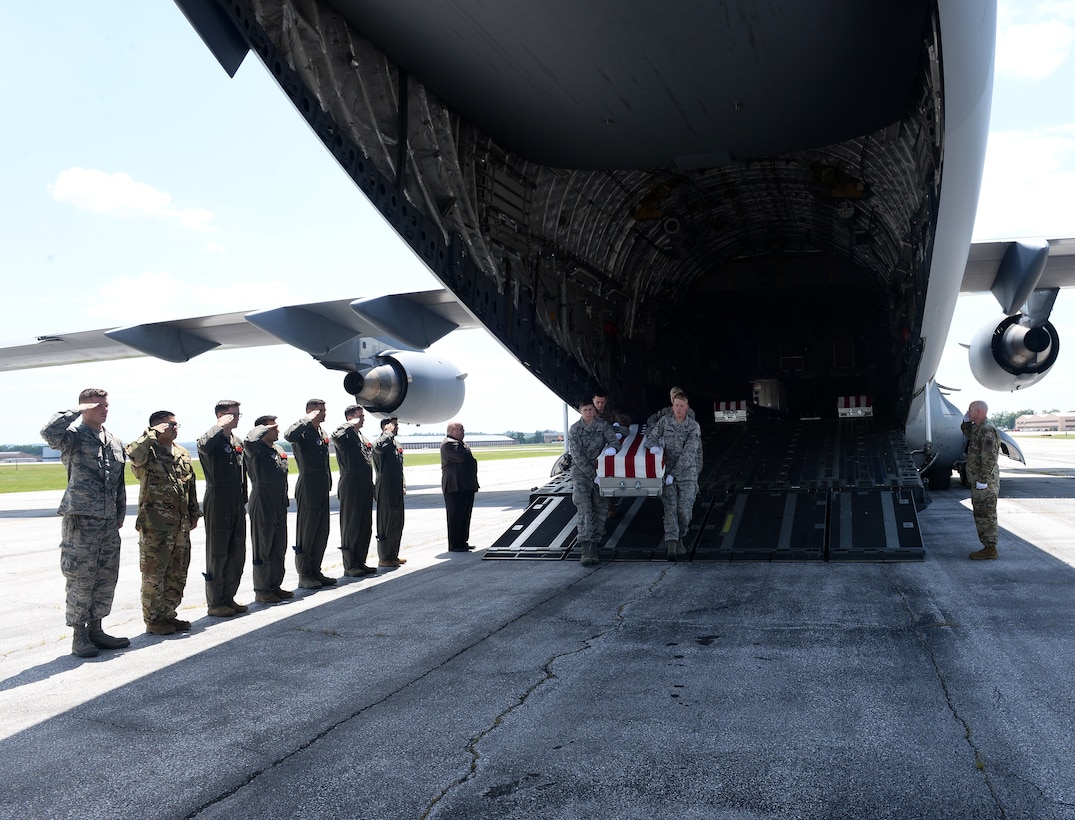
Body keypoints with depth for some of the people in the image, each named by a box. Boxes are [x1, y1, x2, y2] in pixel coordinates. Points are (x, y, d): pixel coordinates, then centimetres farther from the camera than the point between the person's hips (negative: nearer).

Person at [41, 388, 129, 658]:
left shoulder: (115, 443, 14)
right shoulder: (74, 437, -5)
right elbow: (49, 432, -29)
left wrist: (120, 515, 18)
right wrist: (77, 411, -18)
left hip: (109, 524, 7)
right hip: (81, 522, -6)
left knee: (107, 580, 11)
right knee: (81, 581, -1)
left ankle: (95, 629, 23)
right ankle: (79, 636, 10)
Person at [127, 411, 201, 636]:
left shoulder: (183, 454, 13)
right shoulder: (148, 453, -8)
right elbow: (133, 452, -34)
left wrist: (194, 513, 18)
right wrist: (154, 433, -22)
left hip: (181, 525, 7)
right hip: (155, 525, -7)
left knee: (177, 574, 14)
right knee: (154, 575, 2)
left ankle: (168, 615, 26)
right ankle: (153, 620, 12)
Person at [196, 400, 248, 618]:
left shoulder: (237, 441, 15)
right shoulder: (213, 440, -9)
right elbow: (203, 445, -36)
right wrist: (221, 426, -24)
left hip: (237, 506, 8)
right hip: (218, 505, -7)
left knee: (237, 554, 11)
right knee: (217, 555, 0)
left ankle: (229, 598, 21)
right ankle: (215, 603, 8)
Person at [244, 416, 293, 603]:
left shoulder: (279, 450, 14)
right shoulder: (255, 450, -9)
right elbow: (248, 440, -34)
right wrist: (264, 428, -17)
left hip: (280, 506, 8)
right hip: (262, 505, -8)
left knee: (279, 549, 12)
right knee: (262, 550, 0)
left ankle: (275, 586, 22)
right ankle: (261, 590, 8)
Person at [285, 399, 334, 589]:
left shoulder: (322, 433, 16)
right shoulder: (303, 432, -9)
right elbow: (289, 435, -34)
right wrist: (308, 419, -24)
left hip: (322, 491, 8)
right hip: (308, 490, -8)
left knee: (322, 533, 11)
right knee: (306, 534, 0)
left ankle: (315, 572, 20)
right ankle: (304, 576, 8)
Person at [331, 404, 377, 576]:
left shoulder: (363, 438, 18)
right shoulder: (345, 436, -9)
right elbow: (336, 436, -35)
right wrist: (351, 425, -20)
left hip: (366, 489, 8)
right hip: (351, 489, -8)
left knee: (365, 527, 12)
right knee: (350, 528, -1)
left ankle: (360, 562, 21)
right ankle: (350, 566, 6)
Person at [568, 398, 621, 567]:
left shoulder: (603, 426, 2)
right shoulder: (574, 429, -6)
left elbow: (614, 440, -7)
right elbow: (577, 456, -12)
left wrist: (612, 447, -33)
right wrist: (593, 475, -17)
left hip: (599, 470, 3)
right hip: (581, 471, -3)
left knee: (600, 508, 0)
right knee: (585, 509, -15)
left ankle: (594, 545, 8)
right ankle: (585, 549, -20)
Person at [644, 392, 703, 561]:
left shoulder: (694, 427, -5)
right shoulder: (664, 421, 4)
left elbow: (688, 453, -12)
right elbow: (651, 437, 4)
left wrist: (673, 473, -18)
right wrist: (654, 445, -22)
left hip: (687, 473, -1)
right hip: (668, 472, 1)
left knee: (684, 510, -2)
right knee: (670, 508, -8)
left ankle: (680, 539, 21)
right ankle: (671, 544, -12)